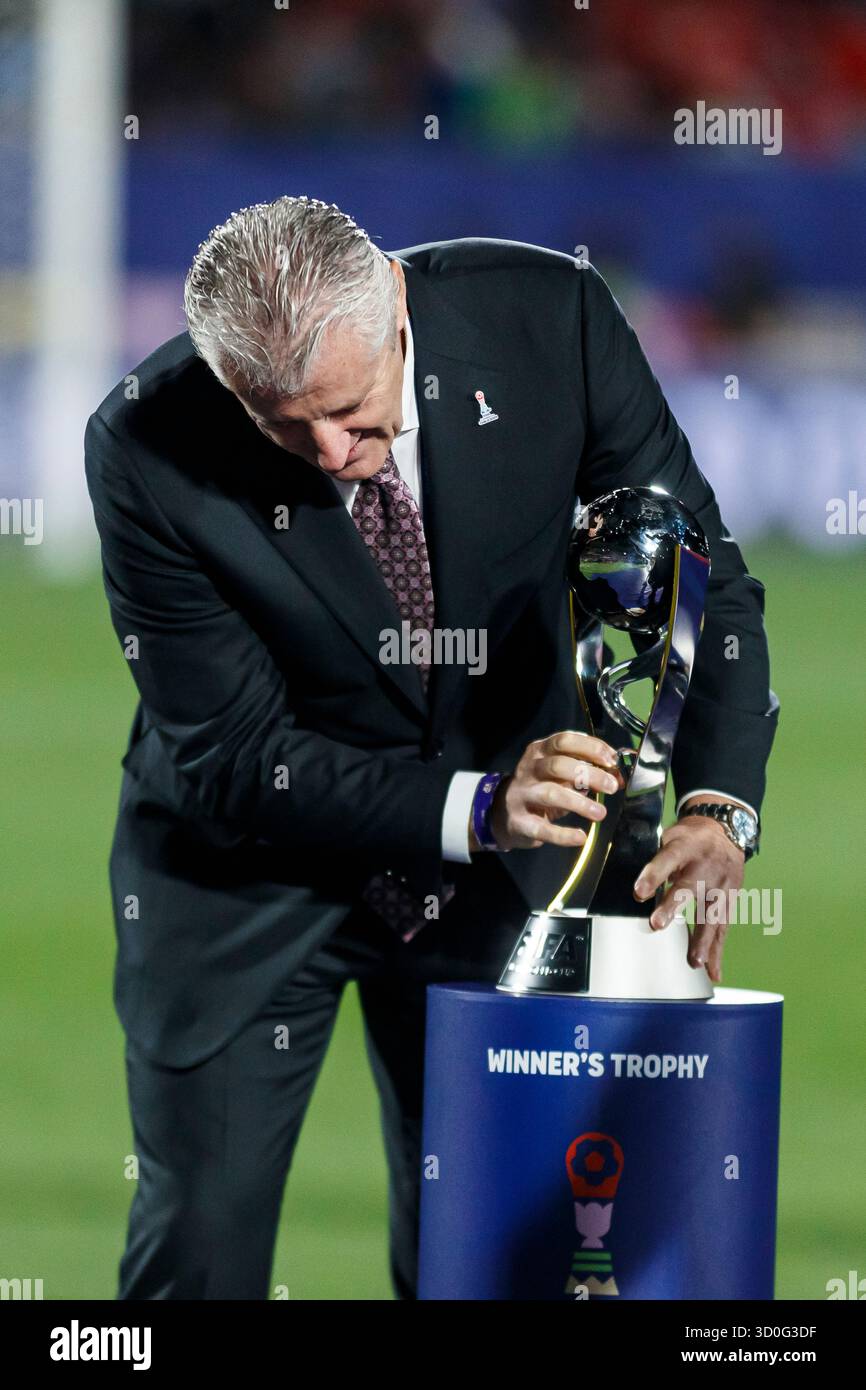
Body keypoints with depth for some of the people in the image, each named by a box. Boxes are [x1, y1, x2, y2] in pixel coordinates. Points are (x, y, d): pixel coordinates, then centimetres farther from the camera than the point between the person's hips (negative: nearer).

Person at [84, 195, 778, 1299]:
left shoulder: (549, 318, -22)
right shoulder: (146, 451, -27)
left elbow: (702, 575, -12)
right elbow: (233, 757, -22)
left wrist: (716, 805, -29)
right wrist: (476, 808, -36)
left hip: (492, 874, 2)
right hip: (245, 874, -2)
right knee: (199, 1248, -1)